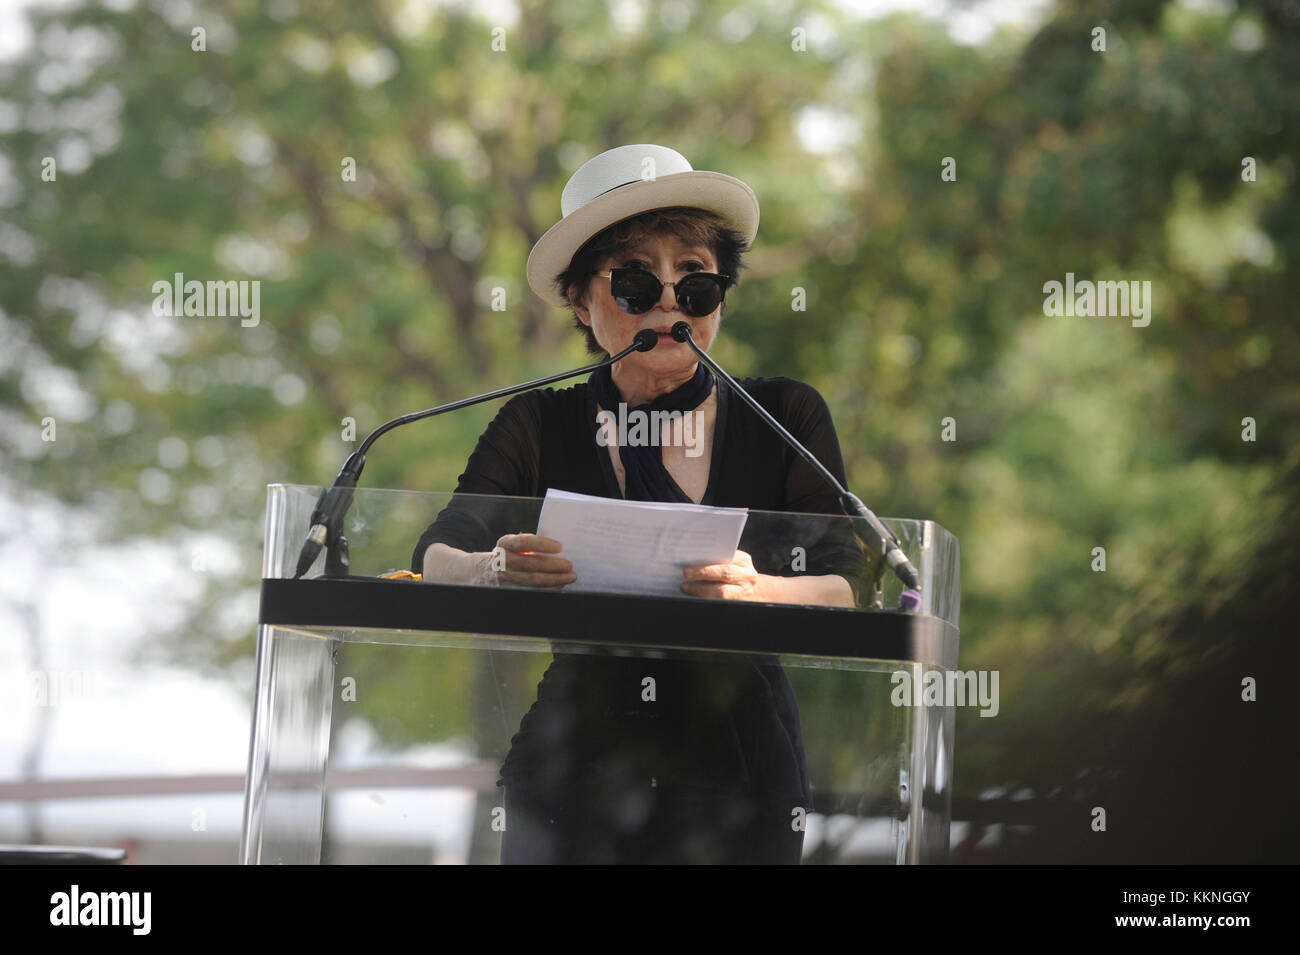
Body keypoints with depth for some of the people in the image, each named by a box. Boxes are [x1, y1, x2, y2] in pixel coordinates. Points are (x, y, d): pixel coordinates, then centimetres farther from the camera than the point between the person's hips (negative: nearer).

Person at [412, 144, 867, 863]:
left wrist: (757, 593, -30)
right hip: (568, 792, 0)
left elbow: (849, 592, -7)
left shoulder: (787, 419, 4)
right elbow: (434, 560, -8)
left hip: (738, 793, 0)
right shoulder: (536, 426, 5)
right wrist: (491, 570, -32)